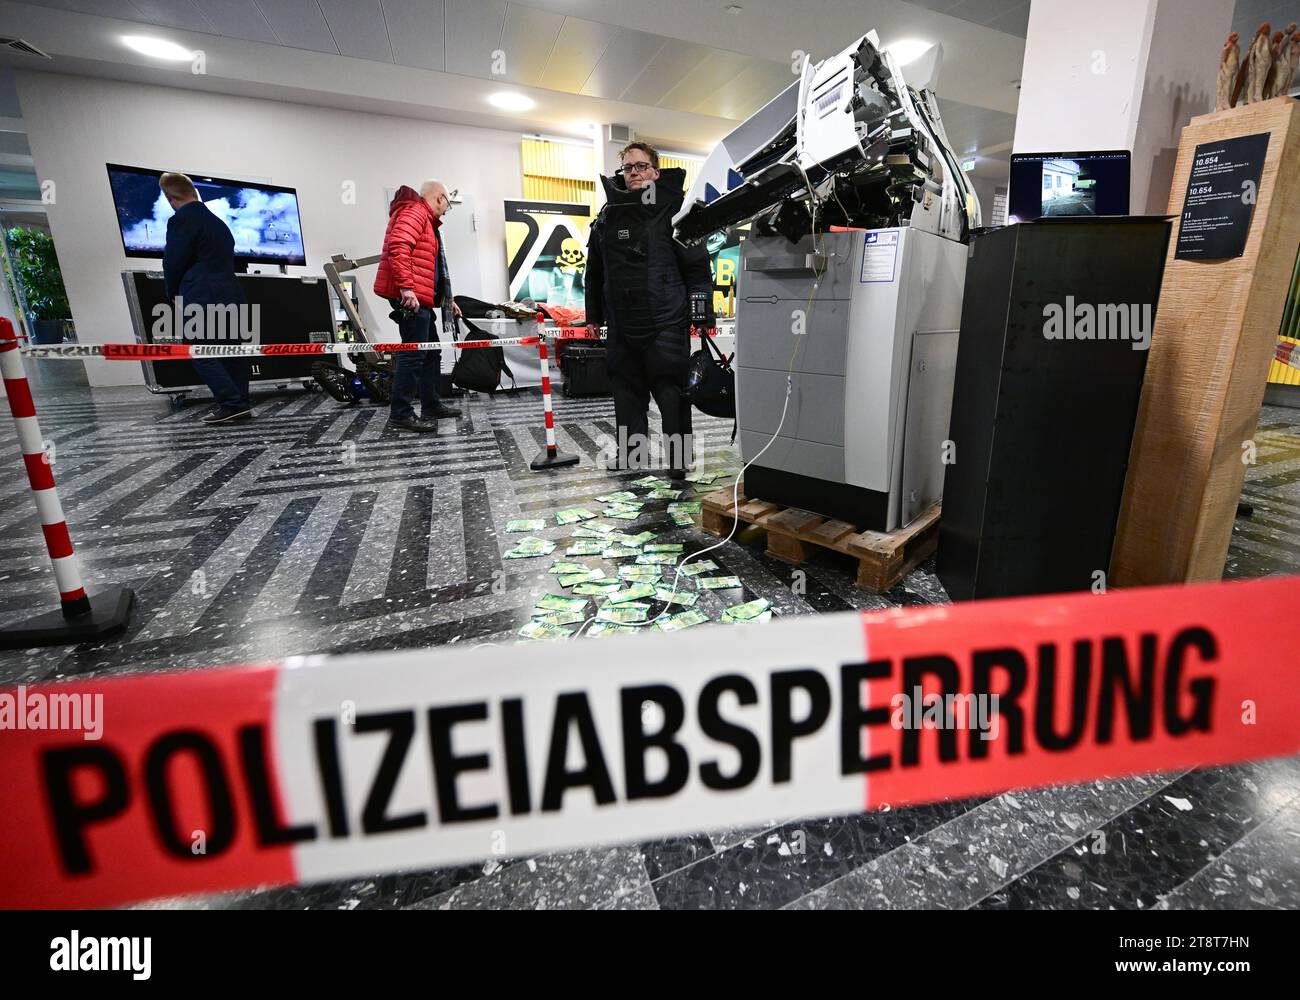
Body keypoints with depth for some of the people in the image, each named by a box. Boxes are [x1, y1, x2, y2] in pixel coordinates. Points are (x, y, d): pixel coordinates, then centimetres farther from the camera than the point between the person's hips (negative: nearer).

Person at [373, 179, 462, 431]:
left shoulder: (425, 219, 27)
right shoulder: (414, 211, -5)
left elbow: (429, 269, 29)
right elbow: (398, 247, -22)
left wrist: (447, 299, 29)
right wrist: (406, 288, -28)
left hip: (419, 298, 11)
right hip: (410, 297, -11)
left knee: (431, 352, 16)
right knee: (413, 353, -11)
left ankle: (432, 405, 25)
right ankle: (400, 414, -8)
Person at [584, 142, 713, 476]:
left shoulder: (673, 211, 2)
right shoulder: (607, 217, 14)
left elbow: (698, 266, -2)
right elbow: (594, 272, 20)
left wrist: (701, 313, -9)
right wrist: (593, 316, 19)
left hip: (666, 322, -4)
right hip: (621, 324, 5)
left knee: (671, 391, -2)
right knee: (627, 389, 9)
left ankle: (679, 456, 9)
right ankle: (632, 451, 22)